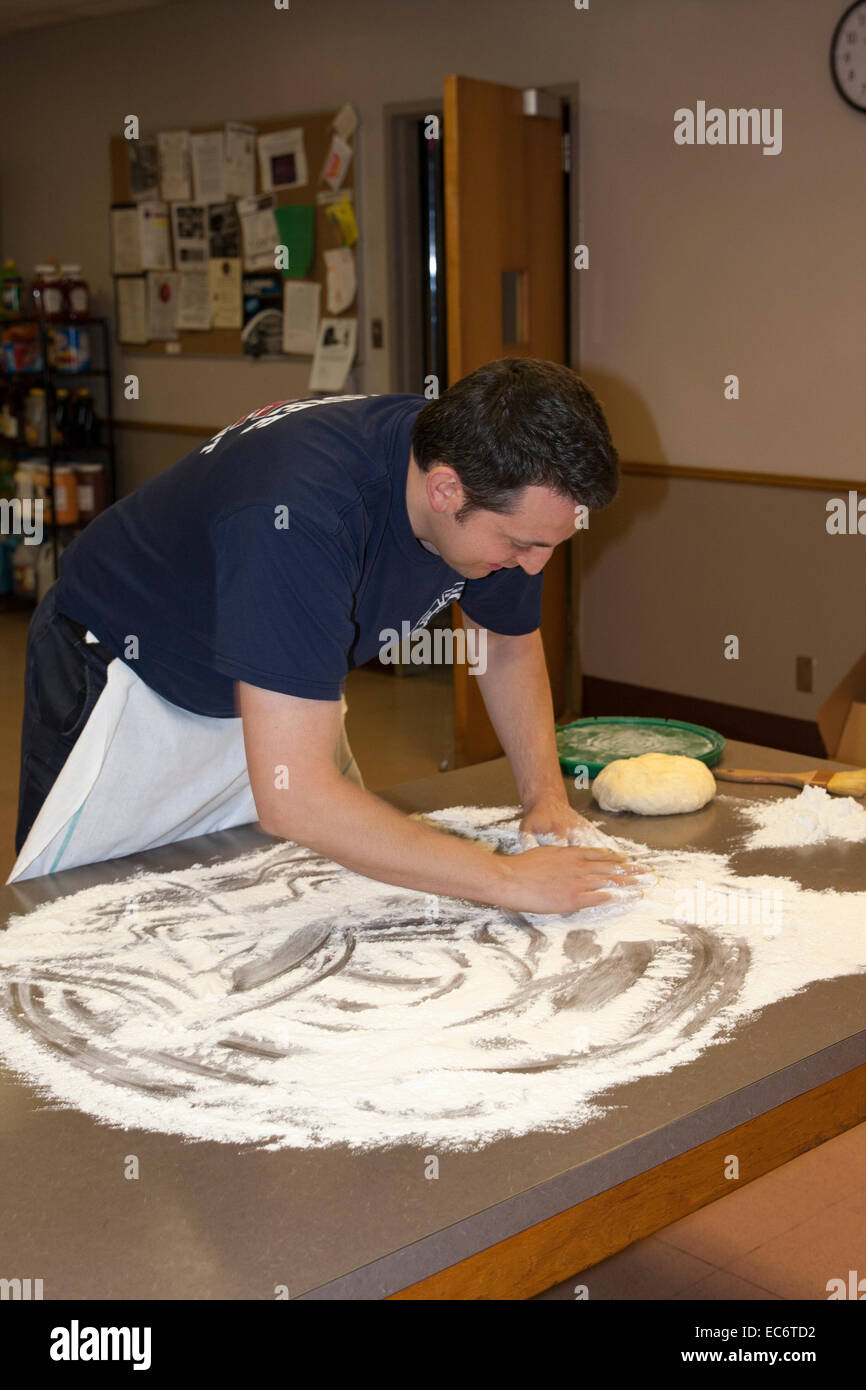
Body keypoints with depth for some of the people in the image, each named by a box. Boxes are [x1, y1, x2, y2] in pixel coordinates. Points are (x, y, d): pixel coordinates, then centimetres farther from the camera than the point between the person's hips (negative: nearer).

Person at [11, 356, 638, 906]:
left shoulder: (495, 487, -19)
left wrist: (546, 795, -12)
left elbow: (510, 643, 3)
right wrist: (508, 879, -41)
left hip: (290, 697, 7)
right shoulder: (302, 516, -43)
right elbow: (292, 796, -46)